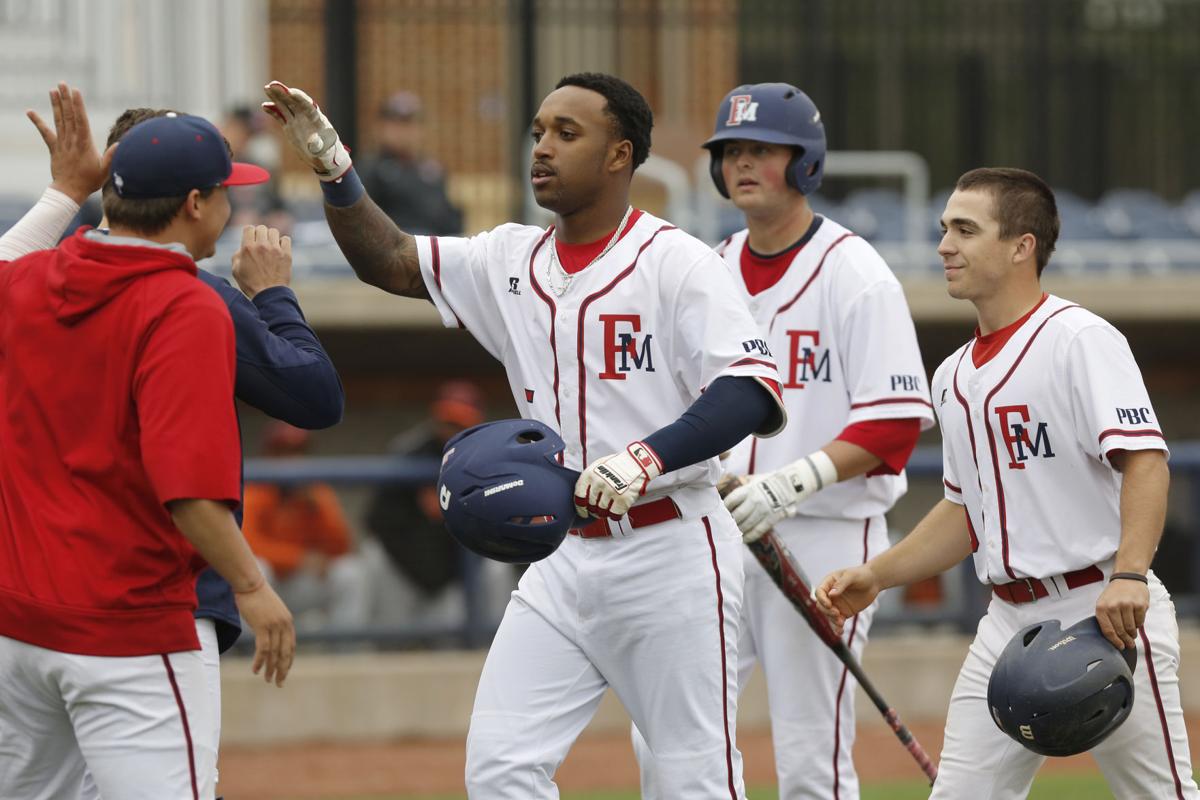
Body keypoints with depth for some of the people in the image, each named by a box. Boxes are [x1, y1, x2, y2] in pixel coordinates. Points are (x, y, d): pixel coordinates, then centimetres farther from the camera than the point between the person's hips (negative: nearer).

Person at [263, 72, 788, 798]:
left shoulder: (678, 262, -11)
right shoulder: (513, 261, 10)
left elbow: (751, 392, -22)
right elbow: (388, 261, 12)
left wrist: (649, 457, -37)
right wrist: (333, 166, -4)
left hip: (671, 553, -6)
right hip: (564, 558, 7)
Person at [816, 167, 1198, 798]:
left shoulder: (1081, 339, -10)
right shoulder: (955, 375, 15)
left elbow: (1145, 460, -22)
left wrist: (1129, 576, -36)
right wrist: (875, 575, 12)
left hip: (1105, 610, -8)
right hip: (1009, 620, 8)